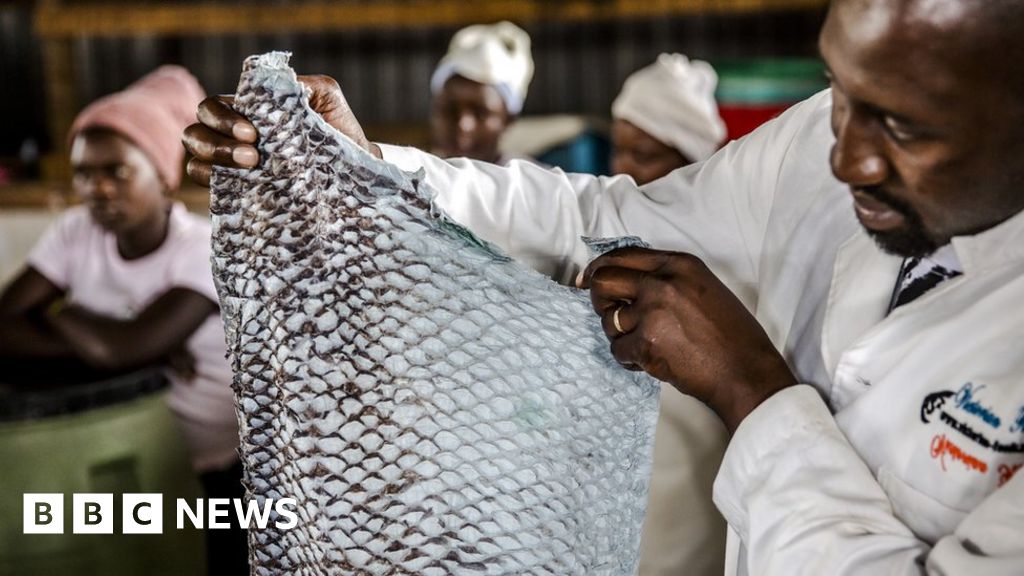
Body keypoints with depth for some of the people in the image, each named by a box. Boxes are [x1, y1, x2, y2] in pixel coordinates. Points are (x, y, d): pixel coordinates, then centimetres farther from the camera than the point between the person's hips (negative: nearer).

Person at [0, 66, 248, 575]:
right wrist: (145, 353, -25)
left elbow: (120, 347, -31)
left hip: (225, 464, -4)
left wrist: (56, 307, -10)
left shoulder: (208, 251, -20)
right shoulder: (75, 234, -5)